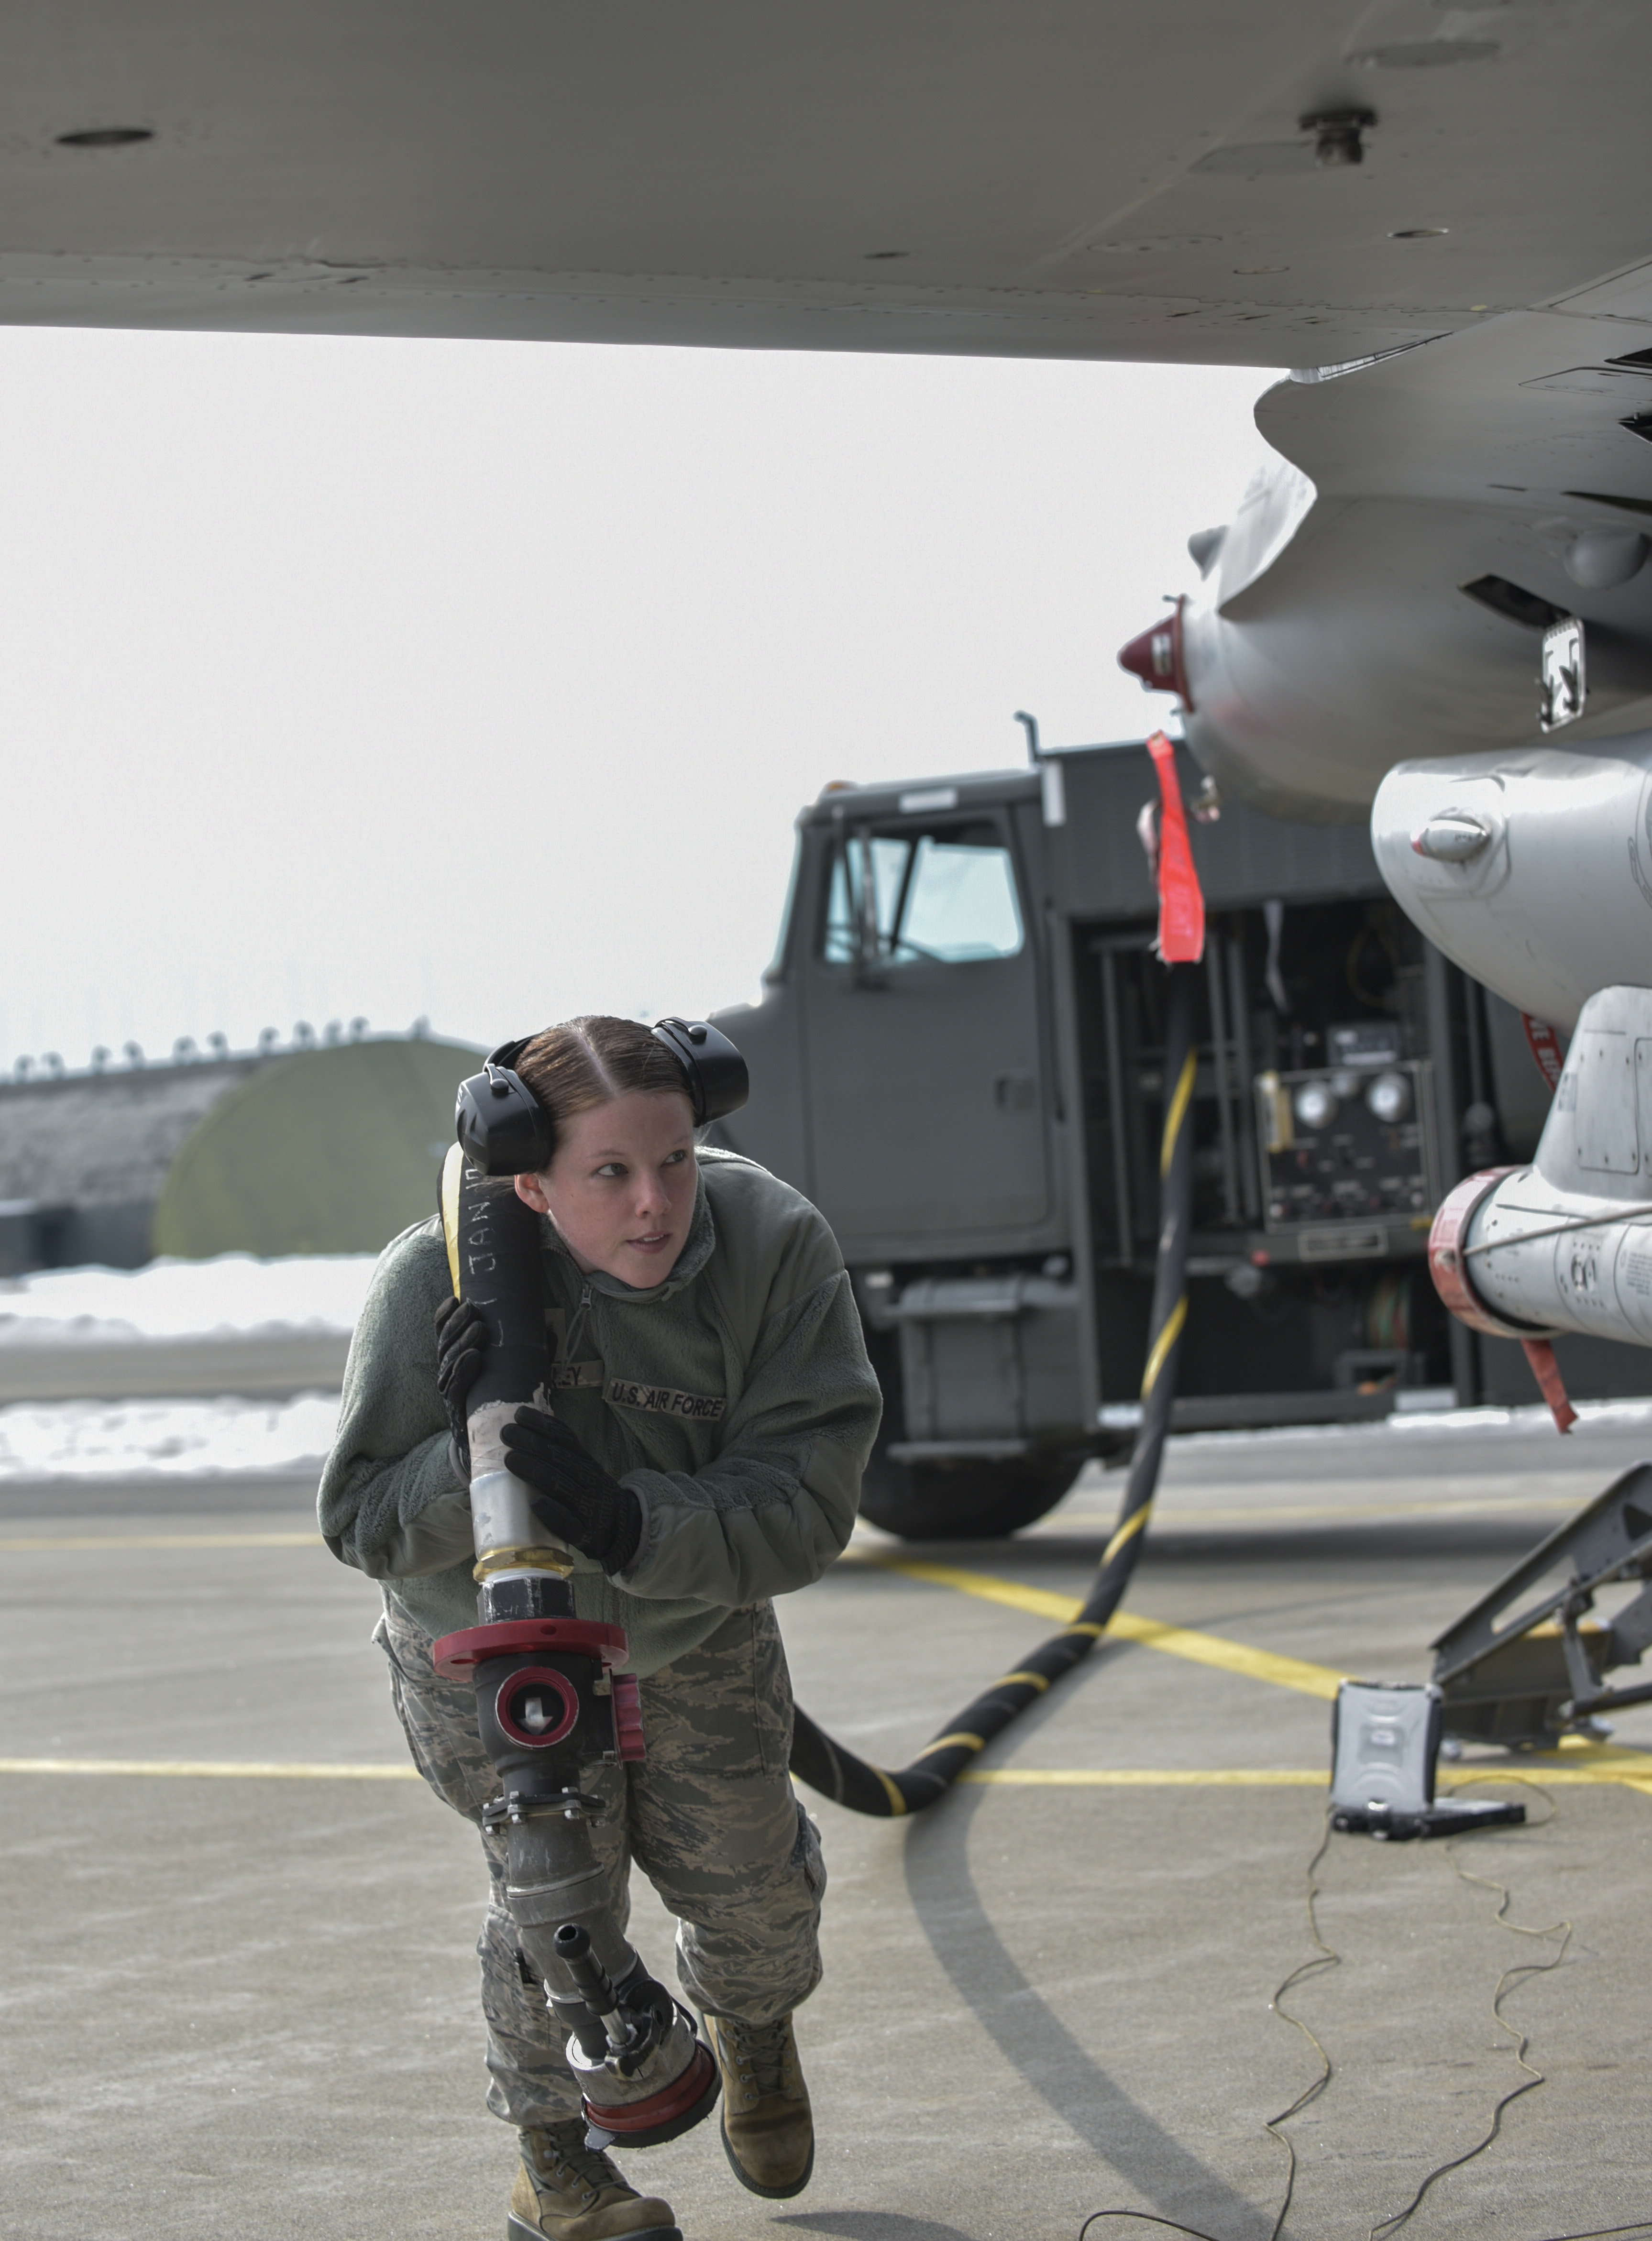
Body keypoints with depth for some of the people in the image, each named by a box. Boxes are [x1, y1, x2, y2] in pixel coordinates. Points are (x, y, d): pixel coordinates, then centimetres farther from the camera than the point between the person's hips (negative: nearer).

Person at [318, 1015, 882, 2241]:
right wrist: (470, 1454, -45)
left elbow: (803, 1508, -31)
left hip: (698, 1633, 2)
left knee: (750, 1886, 12)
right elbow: (365, 1523, -23)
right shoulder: (438, 1280, -34)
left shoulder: (778, 1247, -31)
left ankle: (755, 2026, 50)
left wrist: (631, 1525, -48)